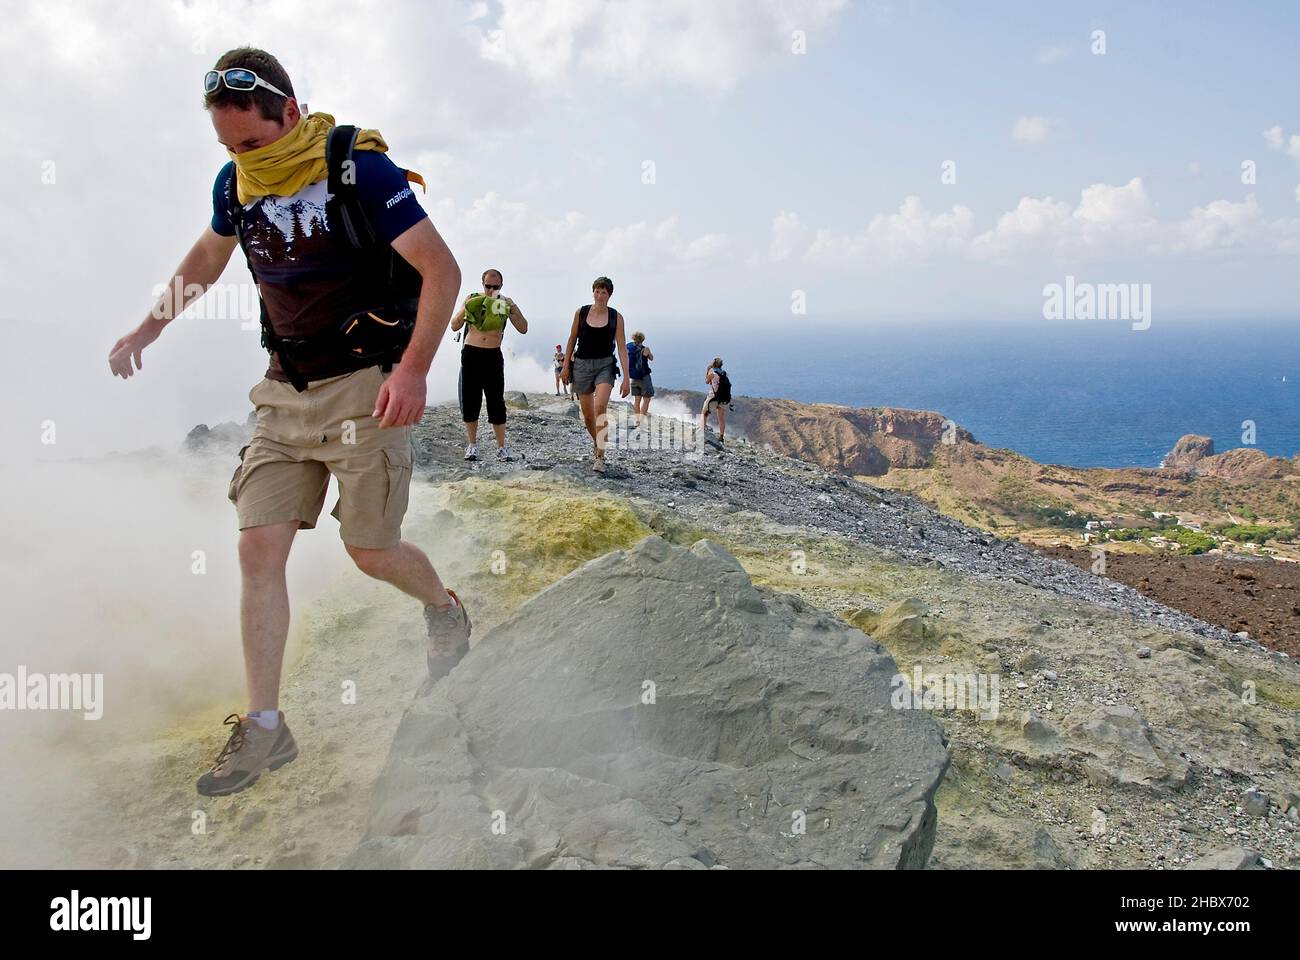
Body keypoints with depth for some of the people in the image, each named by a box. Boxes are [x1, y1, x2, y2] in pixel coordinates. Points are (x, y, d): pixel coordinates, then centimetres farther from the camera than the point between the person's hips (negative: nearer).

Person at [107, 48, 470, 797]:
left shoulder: (361, 169, -14)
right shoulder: (235, 183, 5)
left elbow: (442, 270, -17)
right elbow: (206, 260, 25)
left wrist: (413, 369, -28)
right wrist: (147, 331, 21)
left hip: (366, 384, -6)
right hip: (287, 391, 6)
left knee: (371, 551, -1)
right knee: (259, 548, -2)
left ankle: (447, 611, 33)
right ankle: (264, 728, 6)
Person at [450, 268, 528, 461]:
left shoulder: (505, 303, 4)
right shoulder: (472, 299, 4)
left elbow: (523, 329, 1)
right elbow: (454, 326, 3)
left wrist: (514, 308, -15)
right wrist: (465, 310, -15)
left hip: (493, 356, 0)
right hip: (471, 353, 1)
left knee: (496, 402, -3)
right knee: (470, 400, 2)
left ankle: (501, 448, 1)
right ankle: (472, 445, 13)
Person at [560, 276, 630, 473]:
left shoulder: (616, 317, -2)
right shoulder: (580, 313, 1)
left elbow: (622, 348, -3)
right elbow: (572, 340, 11)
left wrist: (626, 378, -7)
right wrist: (566, 365, 7)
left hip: (605, 365, -2)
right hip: (582, 364, 2)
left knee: (600, 407, -24)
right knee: (587, 415, 7)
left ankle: (600, 457, -23)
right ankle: (599, 447, 33)